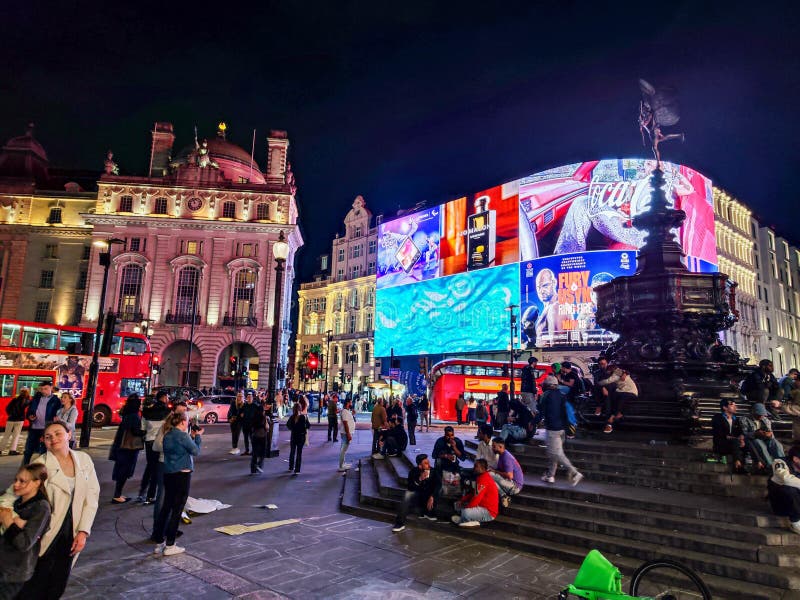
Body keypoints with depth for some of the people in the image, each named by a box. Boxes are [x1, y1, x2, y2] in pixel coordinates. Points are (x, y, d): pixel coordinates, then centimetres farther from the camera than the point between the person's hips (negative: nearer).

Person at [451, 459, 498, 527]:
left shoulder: (483, 479, -22)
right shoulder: (481, 477, 11)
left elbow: (476, 498, -27)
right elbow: (473, 493, 16)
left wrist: (465, 507, -13)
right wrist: (462, 501, 3)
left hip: (489, 513, -11)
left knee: (465, 513, -34)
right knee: (457, 505, 13)